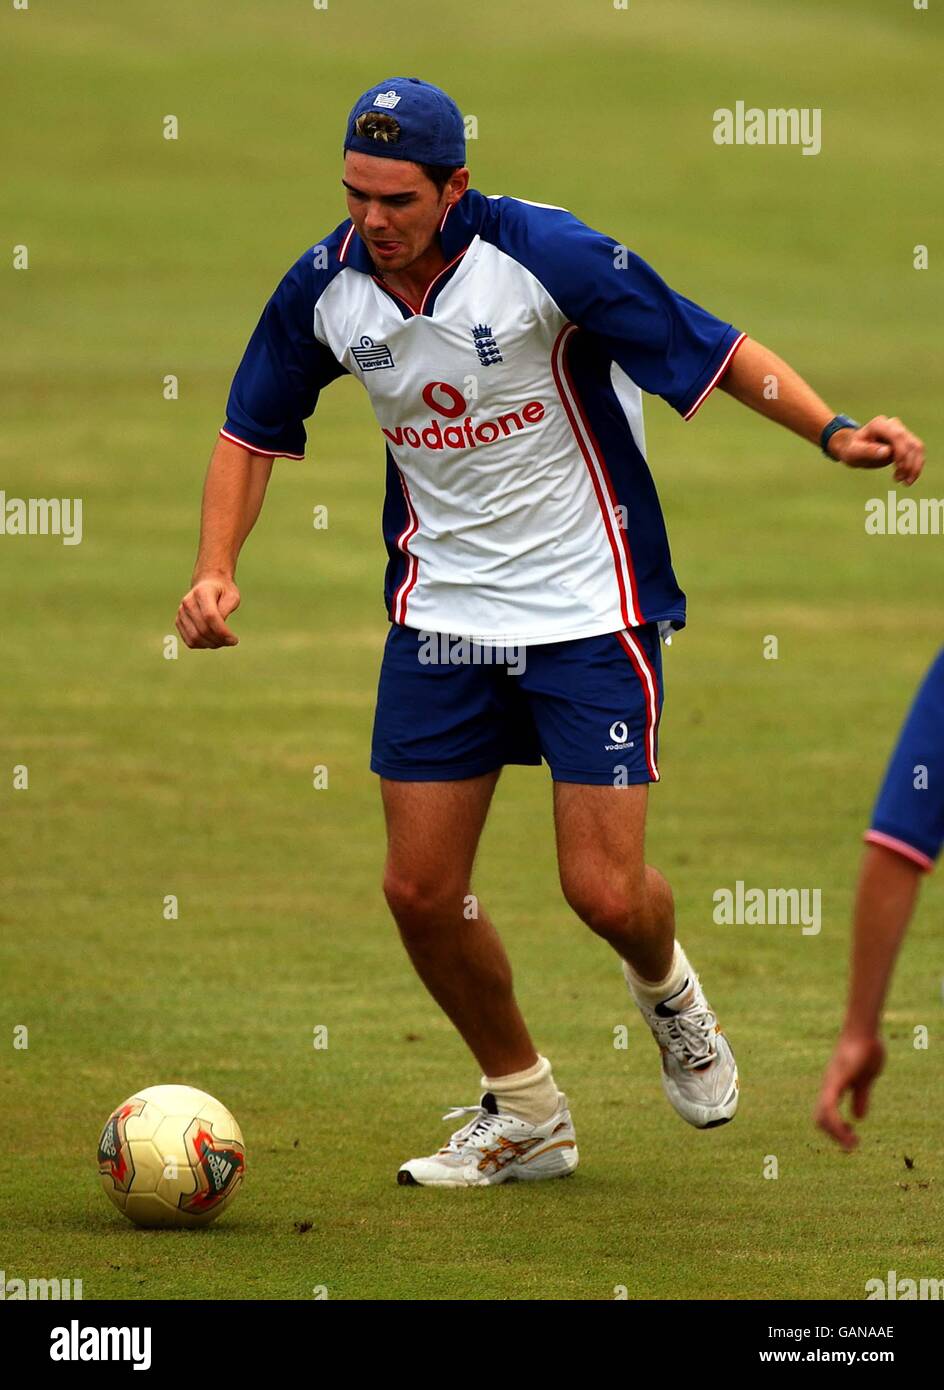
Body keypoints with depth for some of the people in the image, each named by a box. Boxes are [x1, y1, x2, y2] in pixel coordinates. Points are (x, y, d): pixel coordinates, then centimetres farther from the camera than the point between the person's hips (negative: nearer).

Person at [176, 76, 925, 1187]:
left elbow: (714, 350, -12)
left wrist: (834, 431, -25)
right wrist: (216, 570, -5)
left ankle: (666, 990, 29)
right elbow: (253, 431, 9)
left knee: (605, 892, -10)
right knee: (420, 888, 0)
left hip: (589, 609, -4)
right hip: (439, 615, 4)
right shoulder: (326, 286, -6)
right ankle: (521, 1112, 23)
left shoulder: (546, 256, -19)